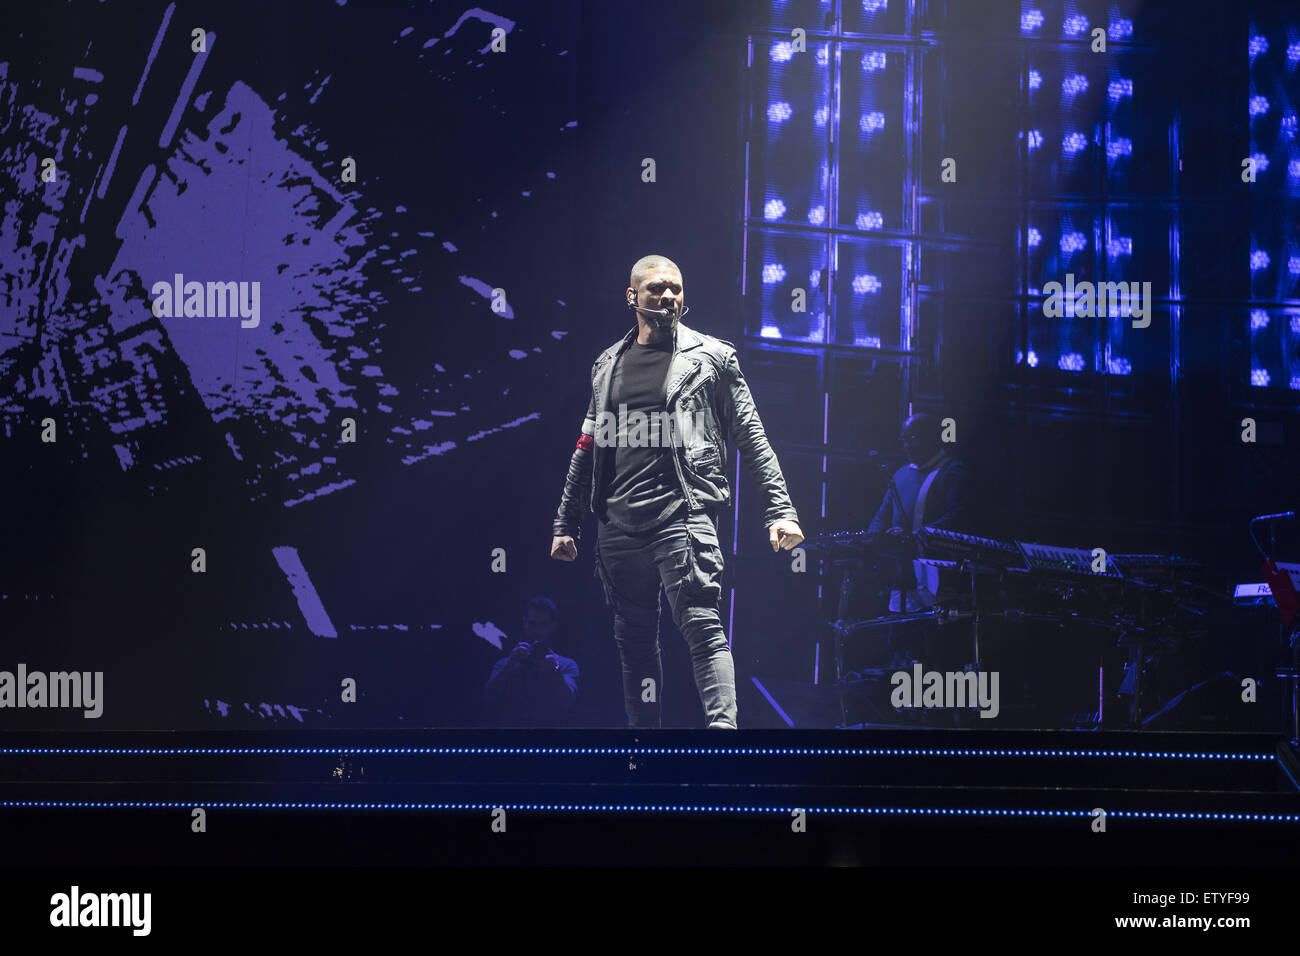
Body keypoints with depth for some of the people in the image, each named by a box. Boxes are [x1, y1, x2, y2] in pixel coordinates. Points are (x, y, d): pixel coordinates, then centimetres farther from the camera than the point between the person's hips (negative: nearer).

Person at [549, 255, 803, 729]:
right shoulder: (608, 364, 16)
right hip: (618, 526, 5)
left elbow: (751, 437, 2)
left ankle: (723, 726, -21)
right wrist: (566, 522, 18)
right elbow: (588, 446, 20)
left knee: (702, 626, -15)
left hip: (683, 516, -4)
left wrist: (780, 509, -7)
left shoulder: (711, 356, 4)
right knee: (634, 639, 9)